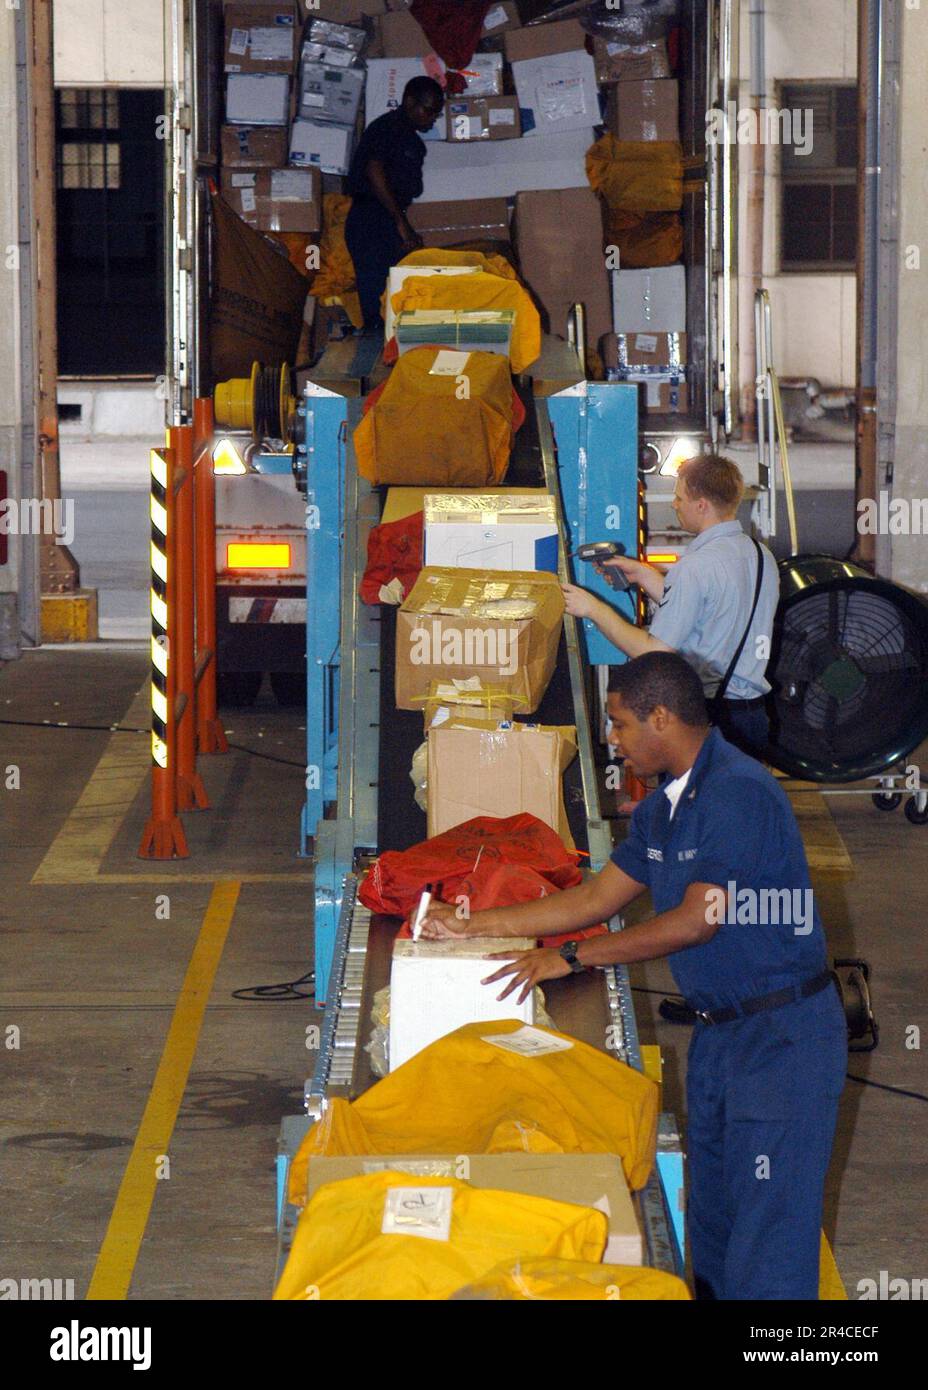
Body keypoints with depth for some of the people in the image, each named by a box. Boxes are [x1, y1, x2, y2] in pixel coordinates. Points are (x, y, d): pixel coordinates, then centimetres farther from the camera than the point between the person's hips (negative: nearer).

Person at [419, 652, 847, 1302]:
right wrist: (469, 926, 14)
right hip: (717, 1029, 10)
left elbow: (697, 920, -22)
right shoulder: (662, 809, 12)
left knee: (769, 1231, -8)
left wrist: (570, 957, -15)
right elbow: (597, 899, 17)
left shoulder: (739, 792, -19)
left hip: (782, 1031, -10)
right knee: (711, 1218, 15)